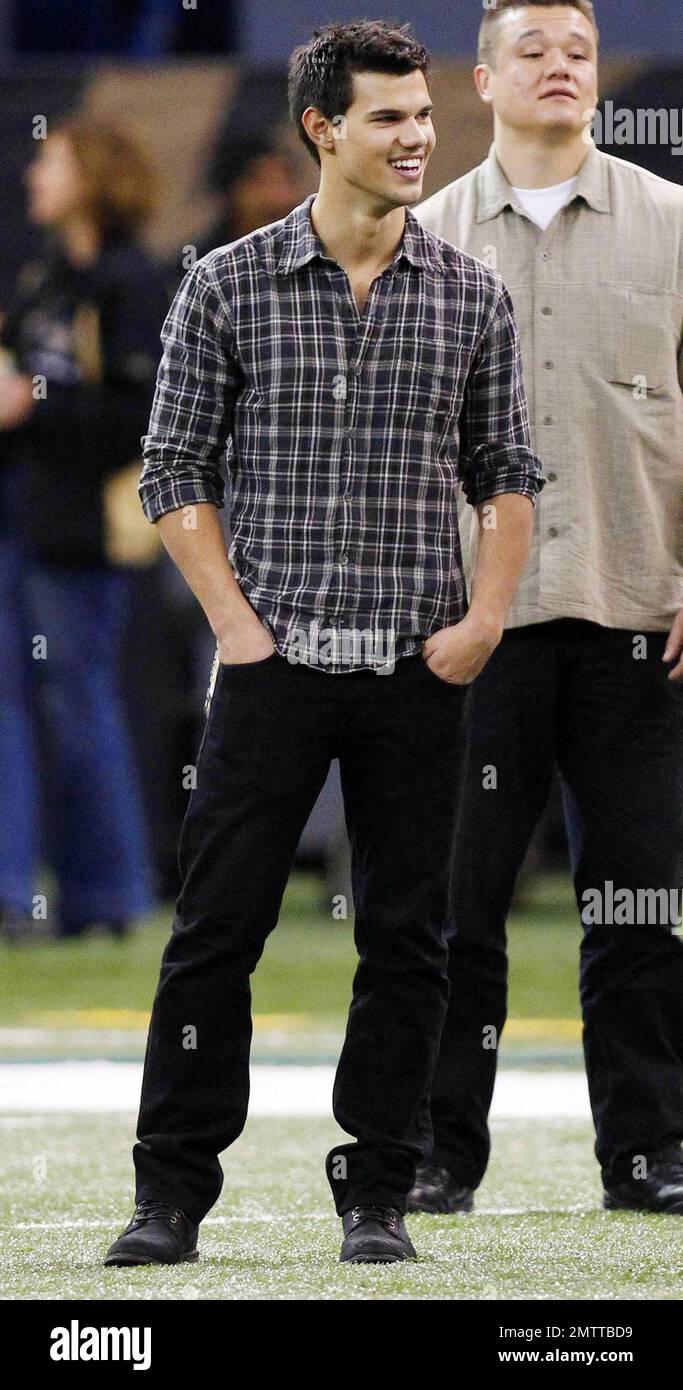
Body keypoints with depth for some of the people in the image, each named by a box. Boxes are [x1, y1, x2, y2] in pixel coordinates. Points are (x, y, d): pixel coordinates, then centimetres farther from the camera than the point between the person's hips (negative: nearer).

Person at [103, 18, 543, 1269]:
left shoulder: (471, 299, 6)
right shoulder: (229, 288, 0)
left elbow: (507, 477, 10)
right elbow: (175, 471, 2)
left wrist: (482, 621, -2)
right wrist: (237, 624, -6)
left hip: (419, 668, 2)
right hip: (273, 662, -2)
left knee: (406, 939, 3)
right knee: (217, 927, -2)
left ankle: (377, 1195, 12)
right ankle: (173, 1189, 6)